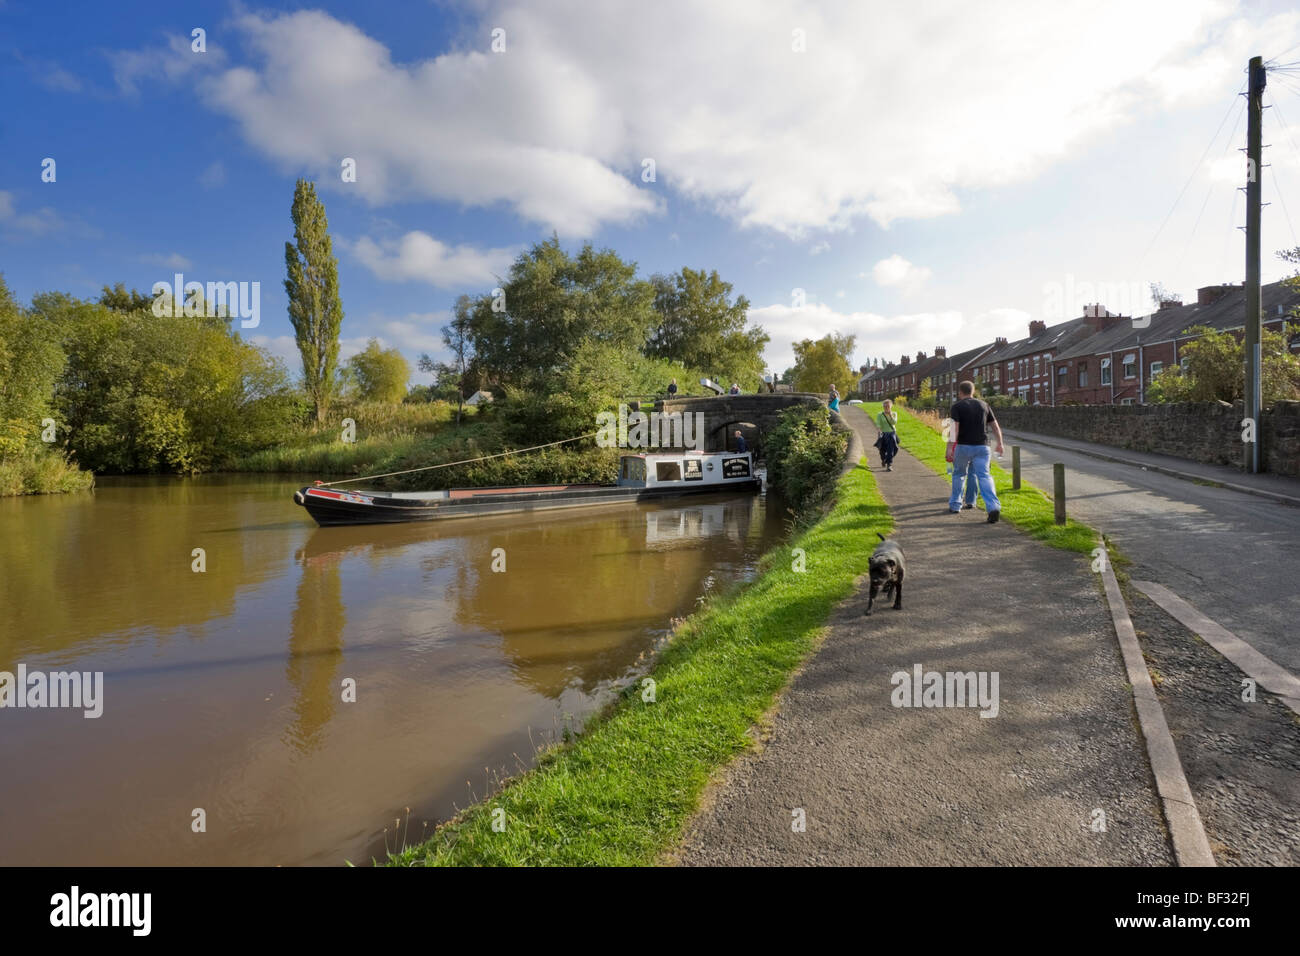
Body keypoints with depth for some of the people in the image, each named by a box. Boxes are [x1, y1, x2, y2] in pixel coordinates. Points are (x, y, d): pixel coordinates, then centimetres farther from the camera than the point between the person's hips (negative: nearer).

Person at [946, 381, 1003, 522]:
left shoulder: (957, 407, -2)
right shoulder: (983, 405, 12)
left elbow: (954, 427, -14)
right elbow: (995, 426, 15)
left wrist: (950, 447, -18)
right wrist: (1000, 443, 24)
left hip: (963, 446, -2)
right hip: (982, 447, 3)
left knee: (958, 474, 16)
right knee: (984, 476, -3)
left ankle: (955, 505, 25)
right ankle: (993, 506, -21)